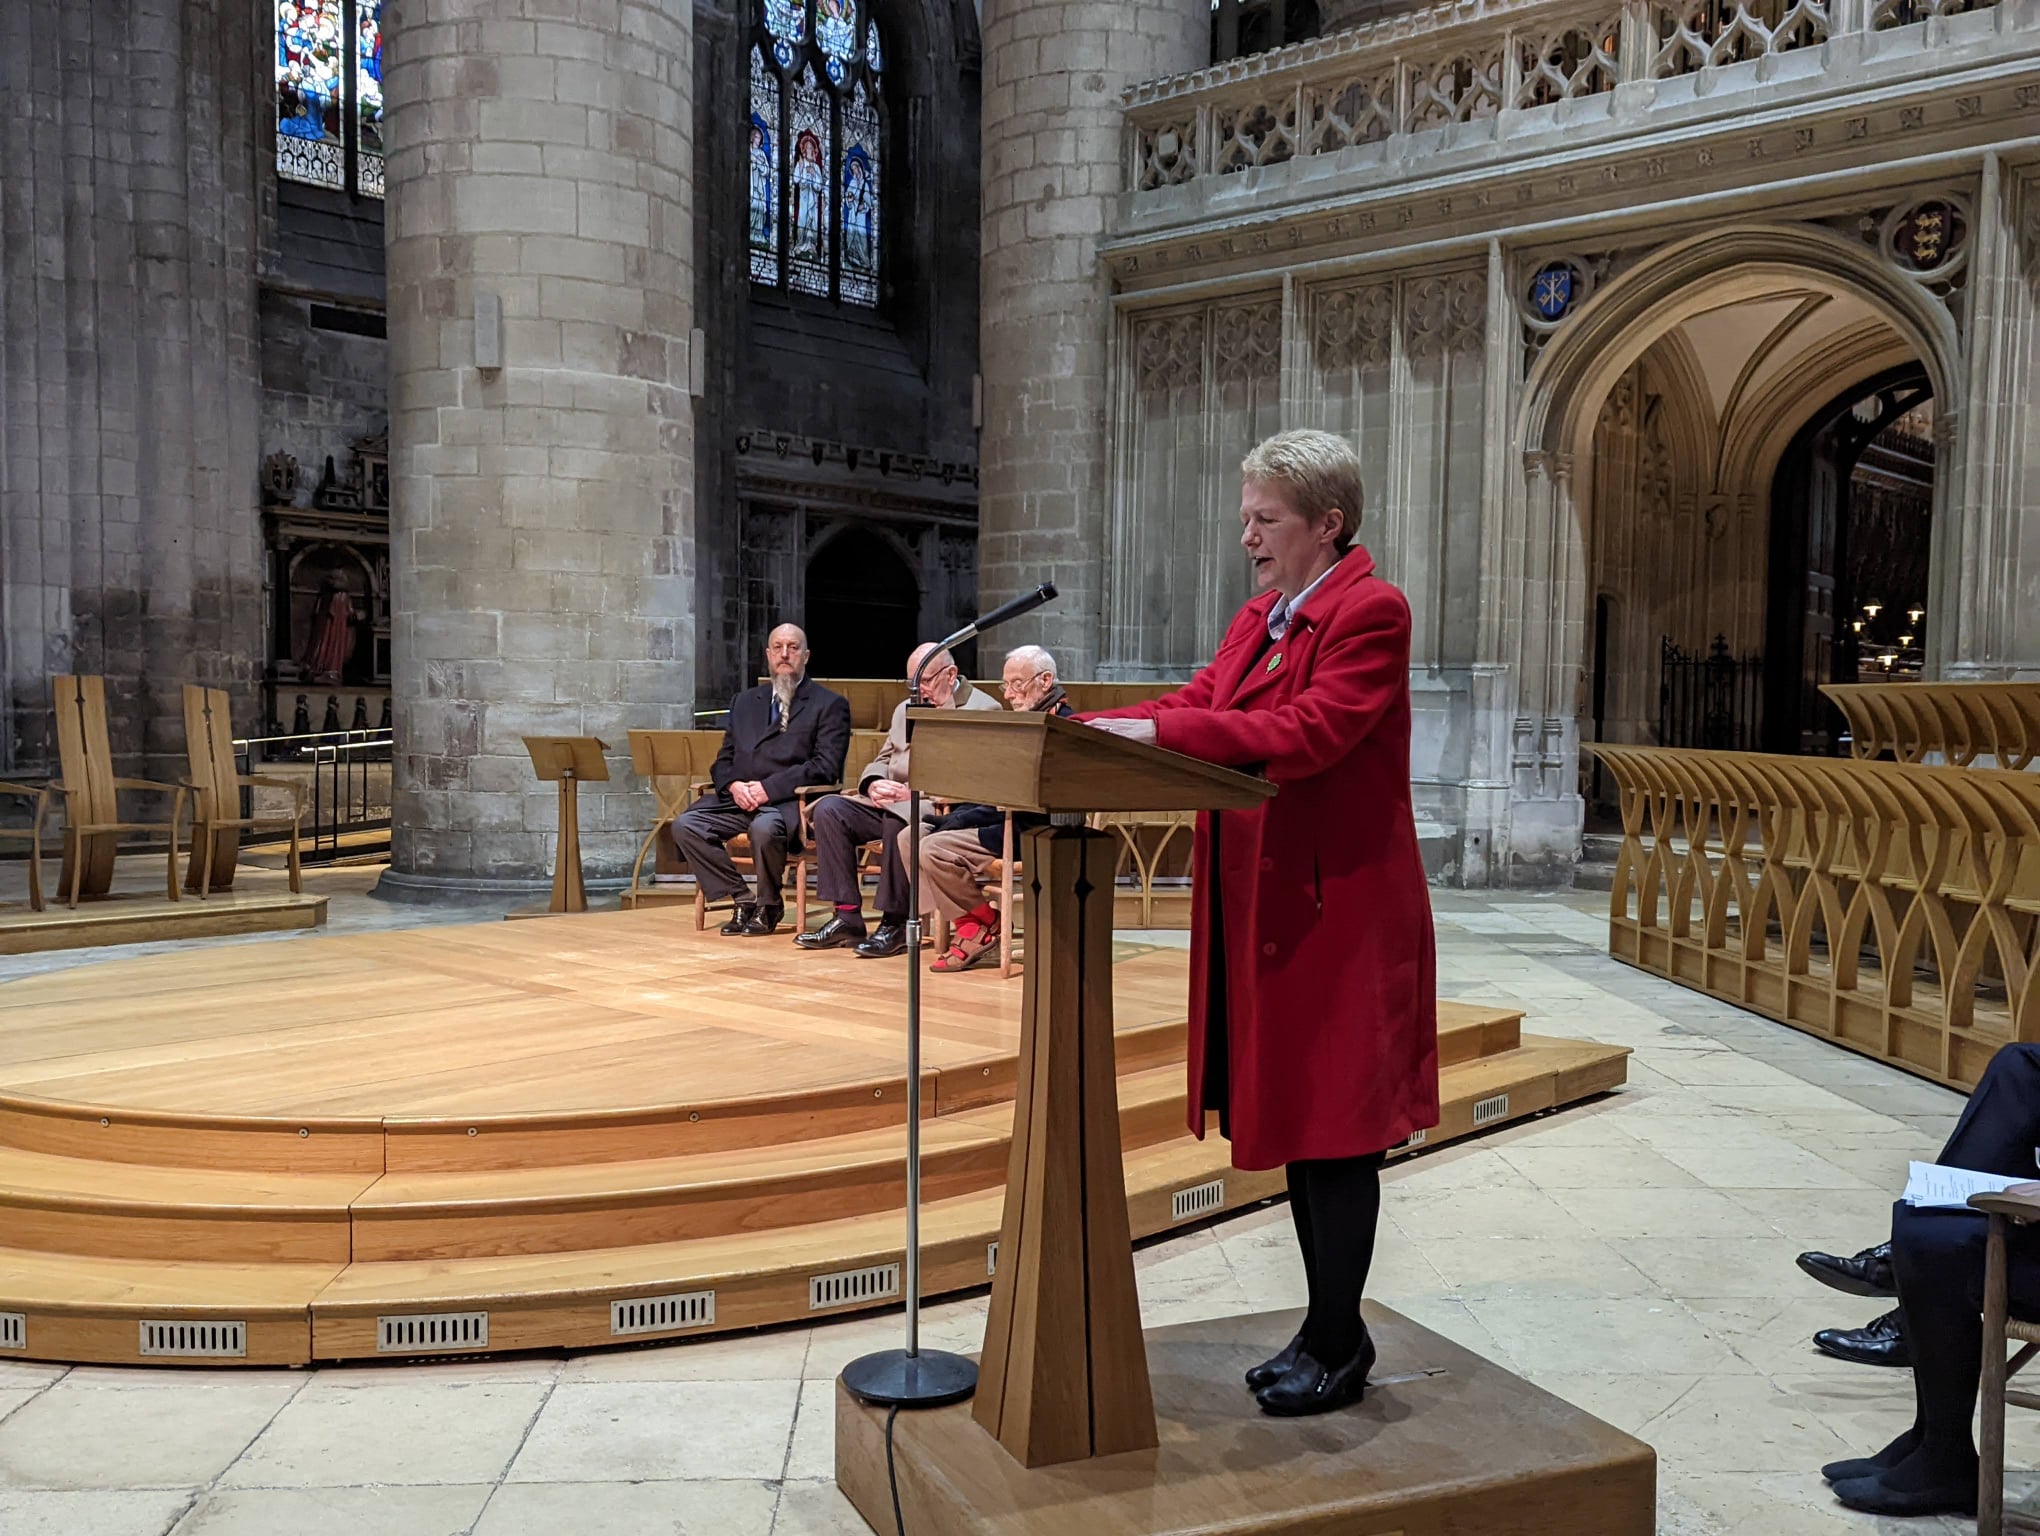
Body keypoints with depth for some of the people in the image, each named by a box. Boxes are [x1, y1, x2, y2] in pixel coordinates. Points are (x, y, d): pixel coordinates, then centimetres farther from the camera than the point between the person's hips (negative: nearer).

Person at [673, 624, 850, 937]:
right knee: (685, 824, -19)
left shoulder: (830, 705, 5)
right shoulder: (745, 702, 22)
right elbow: (723, 760, 19)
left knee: (764, 827, -37)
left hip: (789, 800, -5)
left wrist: (769, 788, -16)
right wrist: (733, 785, -6)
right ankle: (741, 899, -6)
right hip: (739, 797, 5)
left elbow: (825, 767, -7)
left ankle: (769, 905, -9)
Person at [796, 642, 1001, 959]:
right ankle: (847, 917, -16)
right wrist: (874, 784, -1)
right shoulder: (906, 709, 24)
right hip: (891, 801, 7)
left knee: (897, 818, -37)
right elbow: (882, 760, 25)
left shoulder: (983, 710, -2)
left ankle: (895, 923, -24)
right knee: (829, 809, -15)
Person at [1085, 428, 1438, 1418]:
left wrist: (1161, 729, -25)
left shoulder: (1371, 611, -12)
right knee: (1296, 1118, 14)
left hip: (1337, 910, -9)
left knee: (1335, 1130, 1)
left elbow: (1308, 732, -24)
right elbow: (1200, 704, 8)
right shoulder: (1263, 616, 16)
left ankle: (1335, 1347, 15)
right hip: (1266, 908, 9)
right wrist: (1094, 731, -6)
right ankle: (1330, 1329, 27)